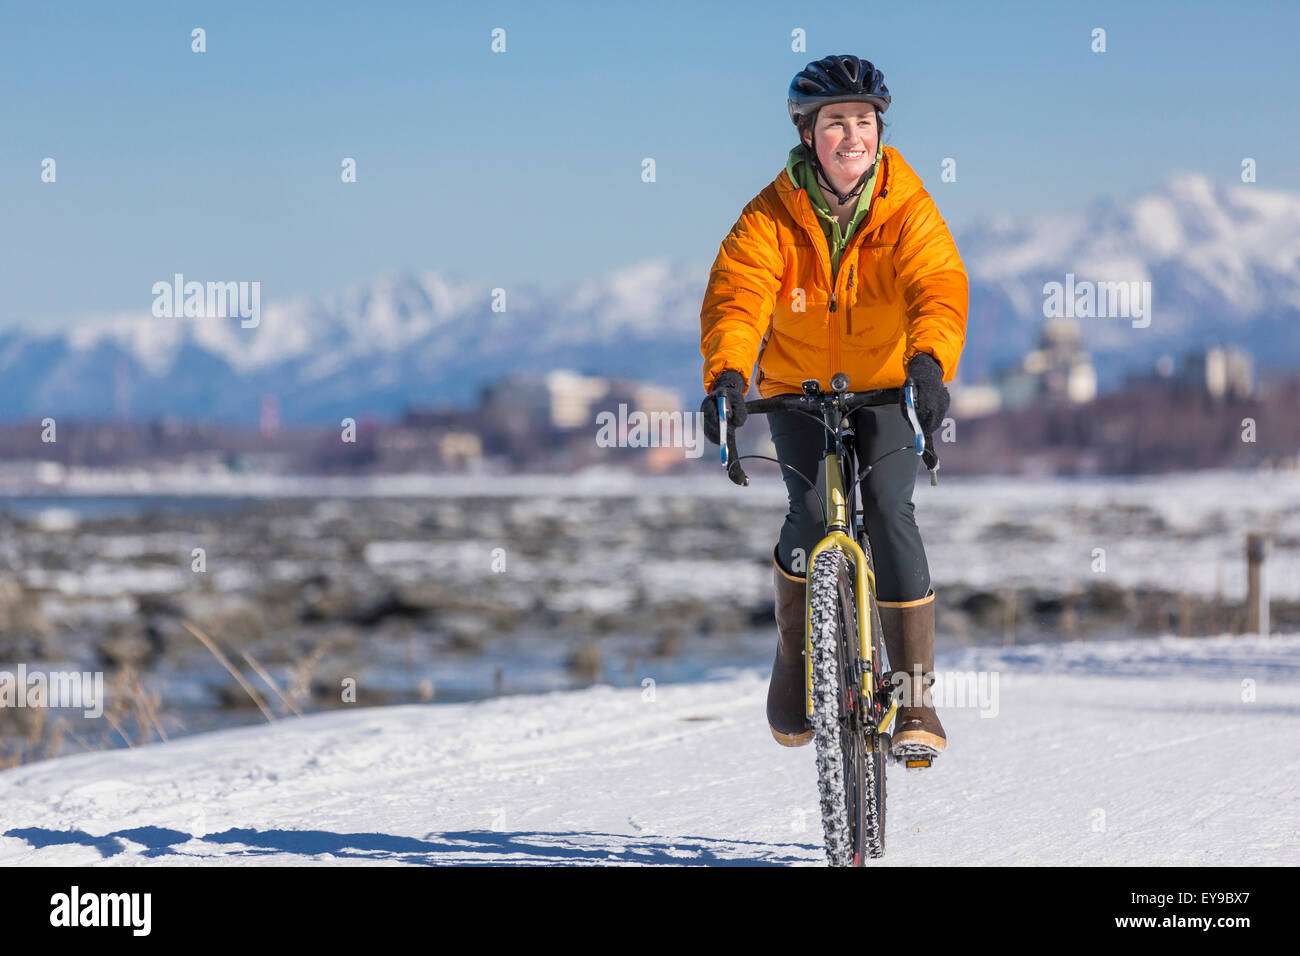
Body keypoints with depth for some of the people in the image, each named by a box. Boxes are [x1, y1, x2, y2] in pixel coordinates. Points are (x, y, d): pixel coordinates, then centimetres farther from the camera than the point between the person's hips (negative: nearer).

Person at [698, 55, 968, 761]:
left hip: (886, 390, 0)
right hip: (797, 390, 0)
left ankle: (915, 697, -11)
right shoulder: (773, 214, -14)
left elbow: (939, 287, -30)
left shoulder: (907, 208, -15)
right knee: (812, 514, -20)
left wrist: (929, 362, -51)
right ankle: (794, 655, 9)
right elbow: (736, 293, -26)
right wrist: (726, 375, -46)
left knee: (890, 512, -20)